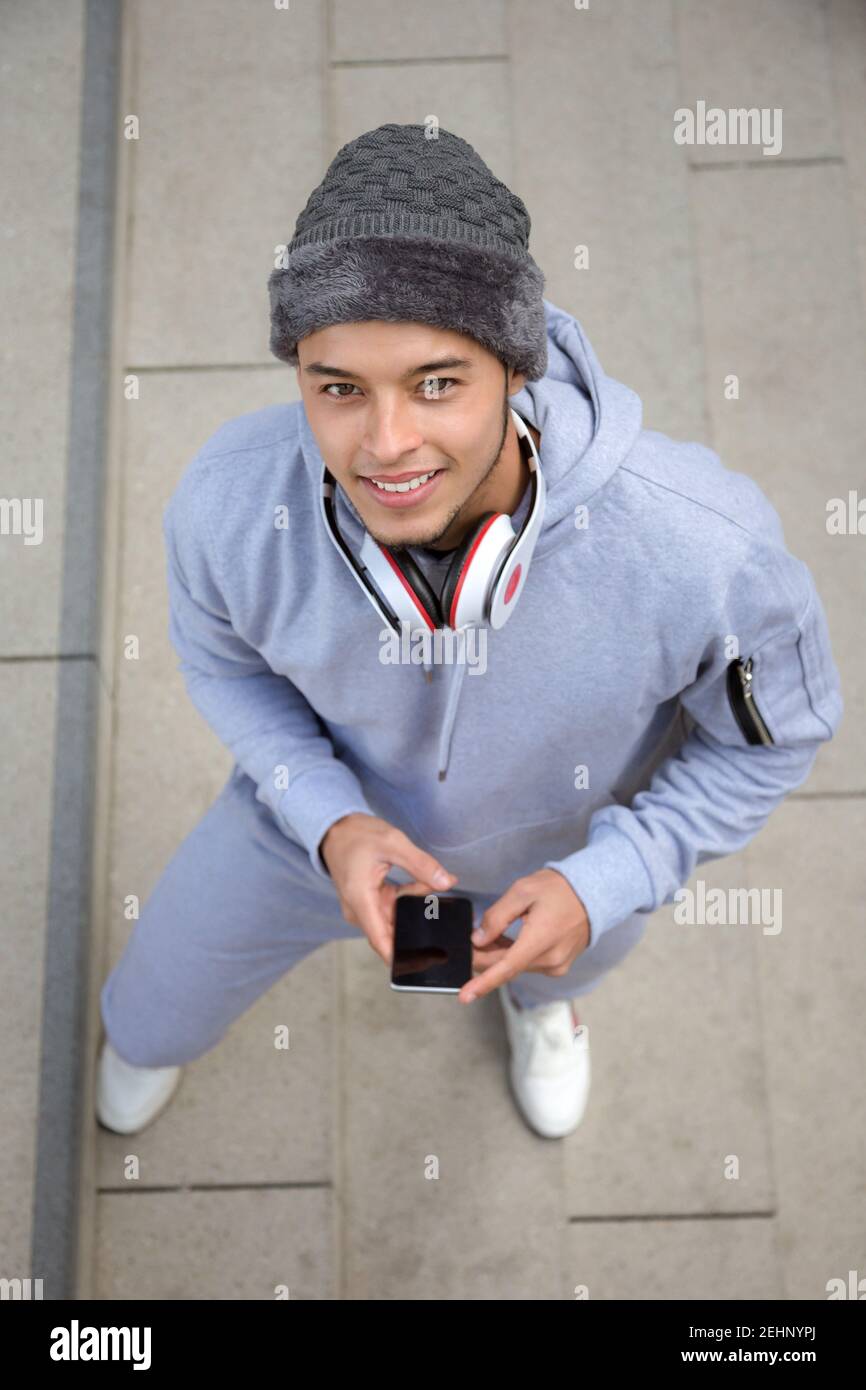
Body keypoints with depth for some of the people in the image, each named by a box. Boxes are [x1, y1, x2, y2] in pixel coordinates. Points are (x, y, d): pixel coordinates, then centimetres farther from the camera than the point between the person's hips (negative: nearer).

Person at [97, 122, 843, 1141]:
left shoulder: (707, 547, -42)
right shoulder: (225, 503, -36)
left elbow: (773, 735, -19)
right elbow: (224, 660, -11)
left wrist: (606, 883, -29)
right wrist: (329, 820, -27)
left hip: (567, 857, 0)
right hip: (313, 821, 1)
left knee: (560, 966, 37)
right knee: (168, 992, 27)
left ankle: (539, 996, 80)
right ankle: (150, 1030, 70)